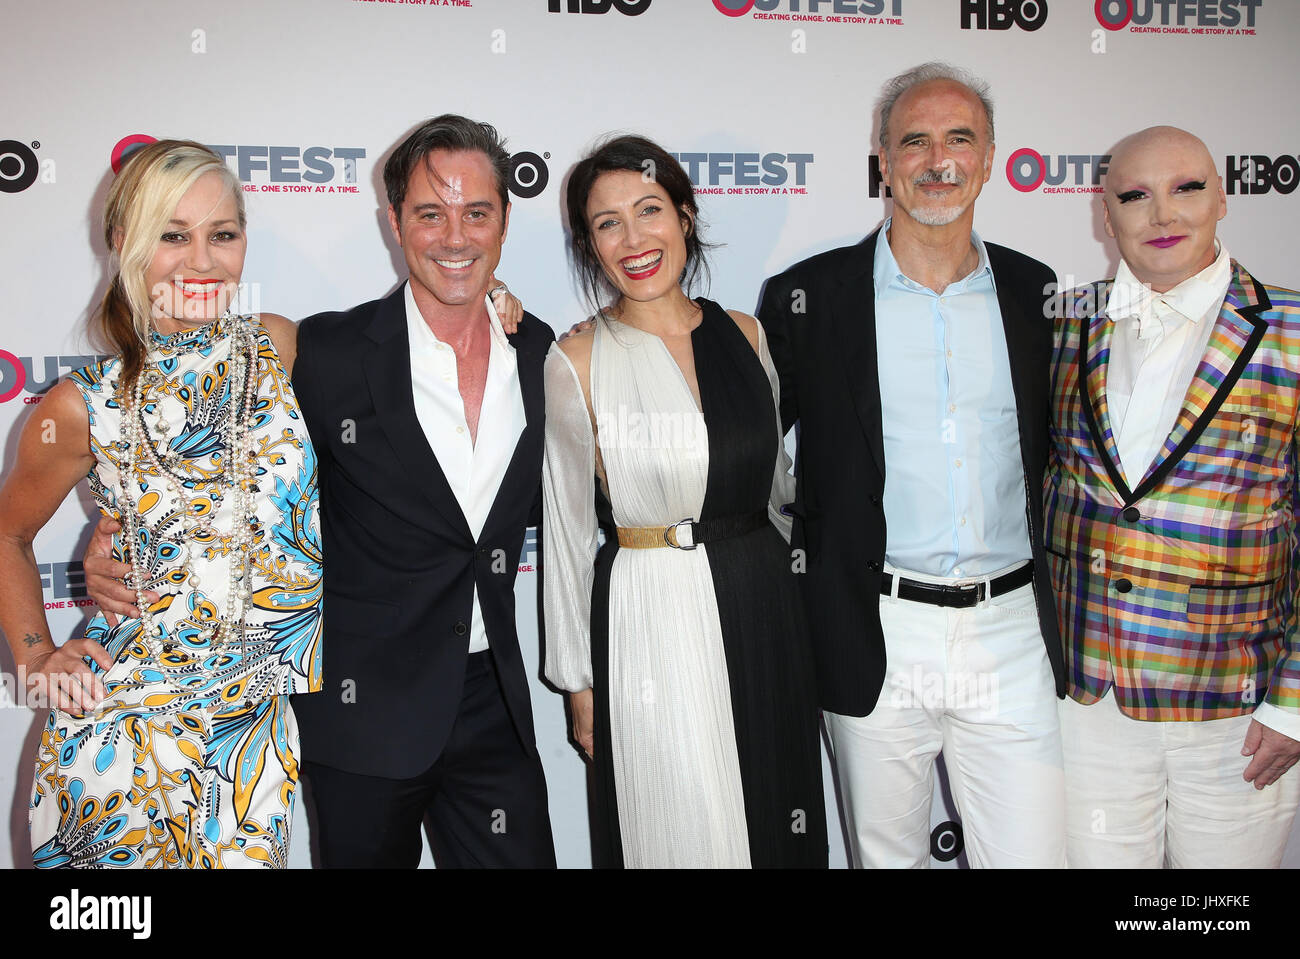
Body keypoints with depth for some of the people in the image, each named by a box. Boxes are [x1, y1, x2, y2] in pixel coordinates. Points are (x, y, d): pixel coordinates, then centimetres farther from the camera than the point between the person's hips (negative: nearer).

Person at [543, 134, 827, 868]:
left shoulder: (745, 334, 5)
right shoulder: (578, 361, -7)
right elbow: (566, 531, -3)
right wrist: (579, 679, -1)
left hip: (764, 611, 4)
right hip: (647, 620, -4)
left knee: (777, 823, 14)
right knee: (680, 830, 6)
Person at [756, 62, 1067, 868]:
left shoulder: (1037, 294, 6)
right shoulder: (807, 297, -2)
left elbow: (1062, 454, 14)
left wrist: (1062, 614, 10)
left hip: (1012, 629, 2)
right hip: (876, 638, -1)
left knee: (1032, 854, 7)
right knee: (886, 853, 14)